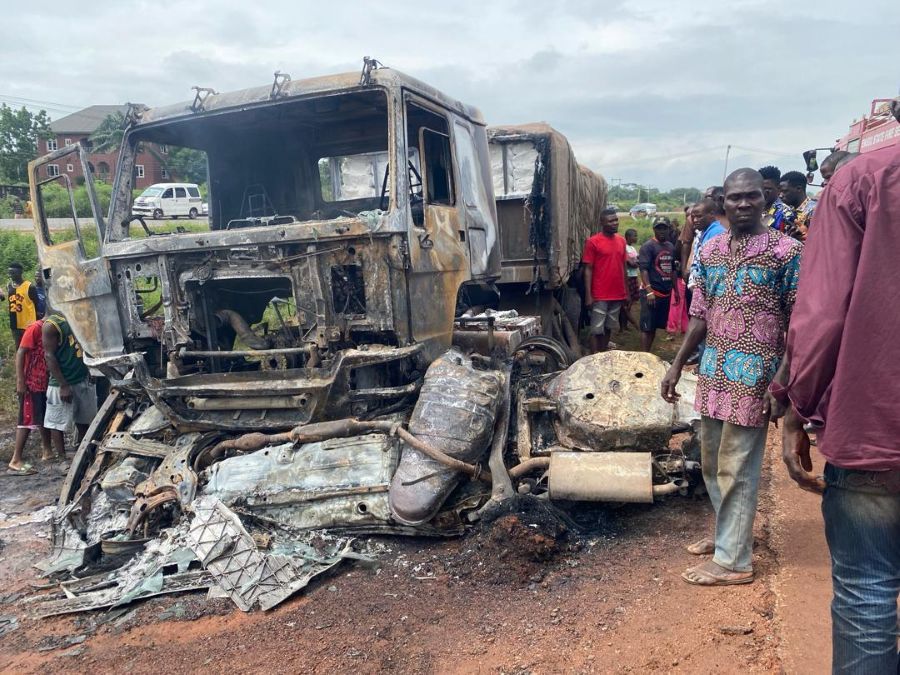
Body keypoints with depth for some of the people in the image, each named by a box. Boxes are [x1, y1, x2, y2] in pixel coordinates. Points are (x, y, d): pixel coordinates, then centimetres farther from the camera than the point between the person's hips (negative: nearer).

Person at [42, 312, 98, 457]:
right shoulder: (51, 325, -12)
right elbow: (49, 356, -14)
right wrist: (63, 385, -17)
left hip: (84, 379, 7)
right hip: (63, 384, -7)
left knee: (83, 421, 15)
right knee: (58, 423, 4)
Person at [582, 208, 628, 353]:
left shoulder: (621, 240, 9)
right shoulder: (593, 242, -9)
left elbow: (623, 267, 14)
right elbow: (588, 269, -9)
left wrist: (626, 291, 12)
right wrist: (588, 295, -13)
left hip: (617, 294, 6)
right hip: (600, 296, -6)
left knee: (608, 328, 15)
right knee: (596, 330, -1)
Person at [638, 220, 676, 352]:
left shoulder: (671, 247, 14)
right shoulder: (648, 246, -9)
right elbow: (643, 269, -16)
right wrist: (649, 291, -23)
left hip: (666, 292, 7)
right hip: (652, 292, -7)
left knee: (655, 326, 11)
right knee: (647, 327, -4)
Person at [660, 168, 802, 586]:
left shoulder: (786, 251, -7)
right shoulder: (709, 250, 9)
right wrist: (677, 365, 11)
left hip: (754, 374, -6)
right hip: (712, 370, 6)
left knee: (737, 468, 0)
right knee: (711, 462, 17)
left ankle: (733, 560, 13)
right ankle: (728, 534, 37)